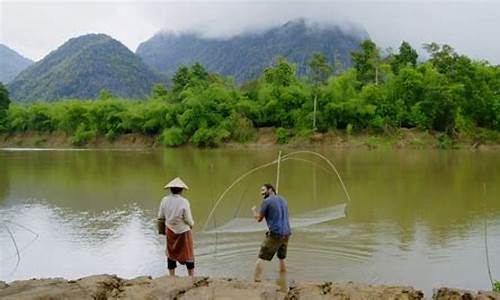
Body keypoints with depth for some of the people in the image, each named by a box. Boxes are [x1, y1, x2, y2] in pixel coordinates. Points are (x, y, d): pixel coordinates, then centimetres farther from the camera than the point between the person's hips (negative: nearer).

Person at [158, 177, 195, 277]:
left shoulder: (165, 200, -9)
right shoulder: (184, 202, -20)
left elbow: (160, 217, 0)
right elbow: (189, 220, -15)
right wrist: (191, 224, 7)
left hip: (170, 231, 3)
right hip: (183, 231, -3)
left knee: (171, 254, 16)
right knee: (188, 254, 11)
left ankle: (172, 276, 19)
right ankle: (192, 276, 18)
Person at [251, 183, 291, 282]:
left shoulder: (267, 201, -5)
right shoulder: (282, 200, 17)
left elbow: (259, 219, 0)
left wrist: (254, 210, 18)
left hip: (275, 233, -7)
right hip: (286, 232, 7)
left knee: (261, 257, -3)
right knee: (282, 257, 22)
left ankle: (256, 281, -10)